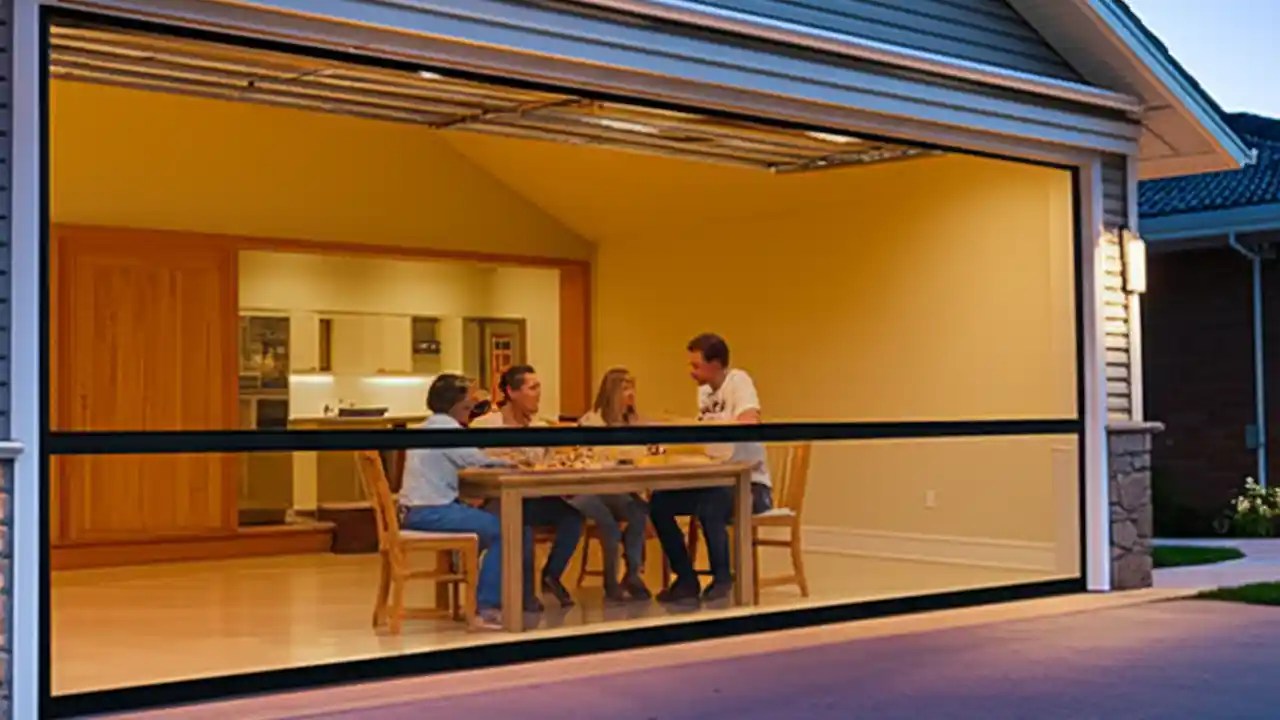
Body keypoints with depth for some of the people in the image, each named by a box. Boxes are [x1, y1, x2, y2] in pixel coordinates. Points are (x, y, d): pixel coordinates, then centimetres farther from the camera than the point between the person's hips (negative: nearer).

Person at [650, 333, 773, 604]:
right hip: (717, 481, 8)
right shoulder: (704, 390, 10)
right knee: (659, 502, -8)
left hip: (751, 484, -8)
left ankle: (722, 580, -14)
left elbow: (749, 424, -32)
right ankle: (686, 580, 2)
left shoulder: (738, 381, -13)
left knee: (708, 506, -36)